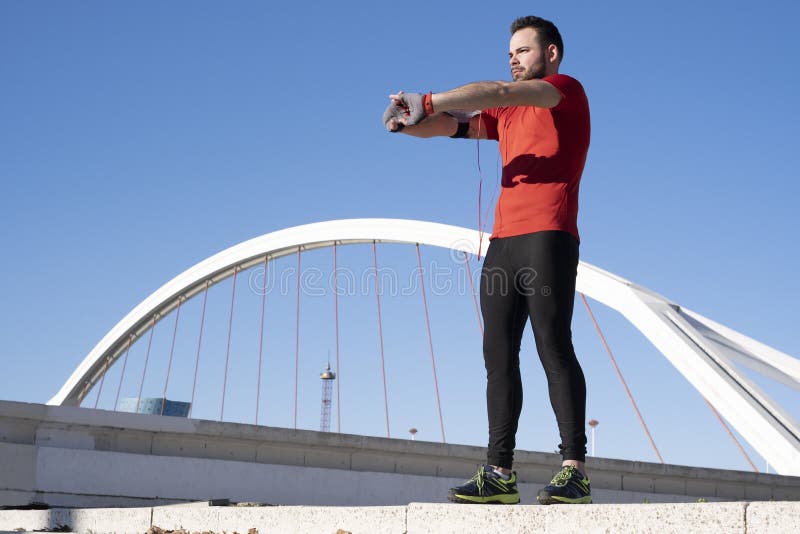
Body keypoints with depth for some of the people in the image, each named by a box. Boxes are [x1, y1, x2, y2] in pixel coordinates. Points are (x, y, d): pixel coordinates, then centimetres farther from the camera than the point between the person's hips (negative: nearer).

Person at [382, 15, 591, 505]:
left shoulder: (568, 90, 6)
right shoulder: (507, 112, 27)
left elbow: (497, 92, -8)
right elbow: (452, 125, 15)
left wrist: (427, 102, -12)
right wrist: (410, 122, -6)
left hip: (547, 235, -7)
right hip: (503, 240, 7)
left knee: (553, 344, -13)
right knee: (499, 353, 0)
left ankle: (575, 469, -12)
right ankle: (499, 473, 0)